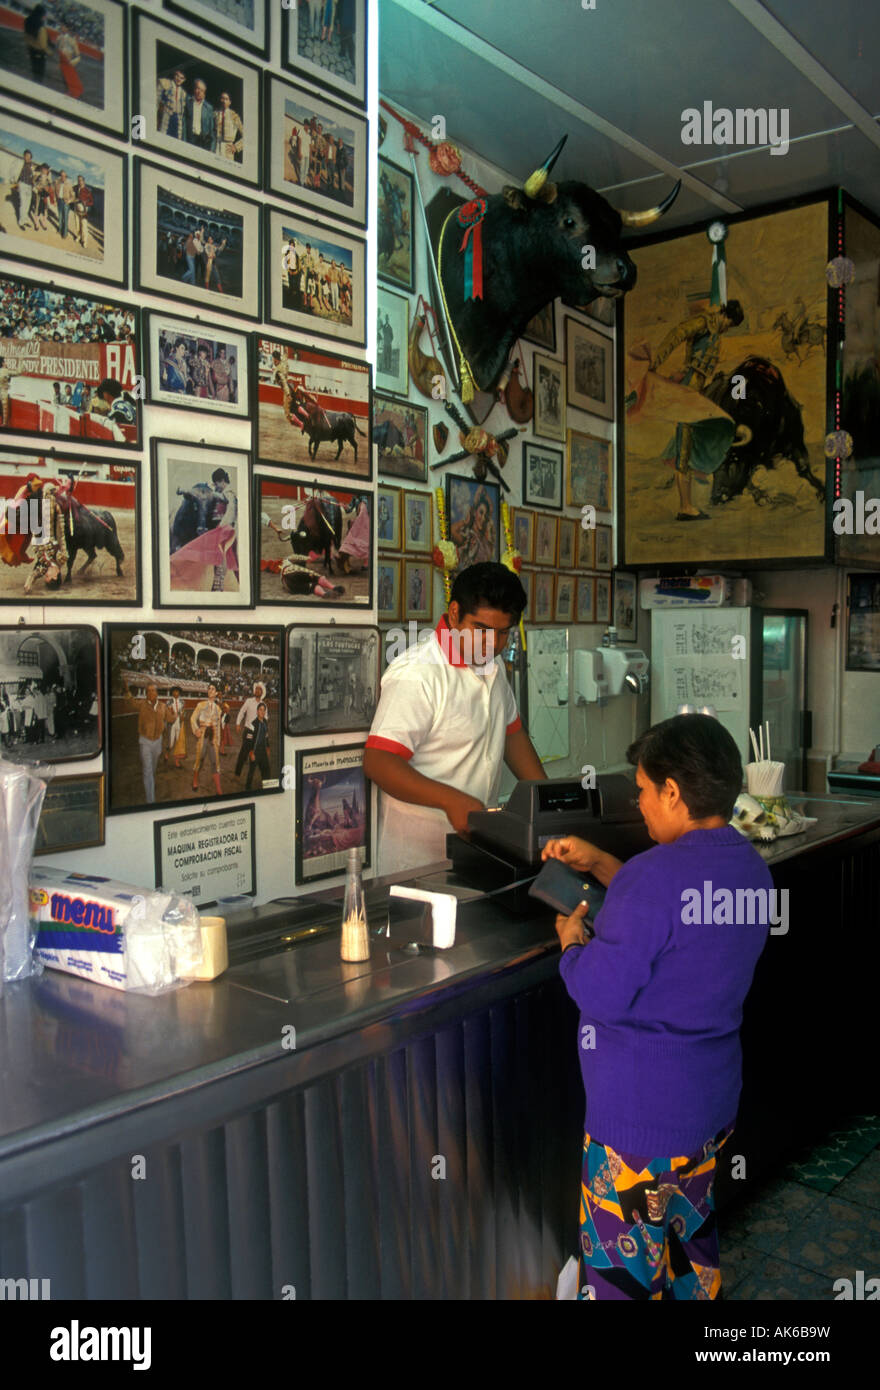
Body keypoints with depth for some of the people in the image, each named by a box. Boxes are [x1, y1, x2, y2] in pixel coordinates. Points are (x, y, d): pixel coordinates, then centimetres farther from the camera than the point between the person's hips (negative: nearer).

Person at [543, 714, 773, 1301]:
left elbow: (600, 995, -25)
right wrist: (600, 864, 11)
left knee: (622, 1263, 9)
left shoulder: (654, 876, -27)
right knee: (692, 1236, 27)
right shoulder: (749, 867, 1)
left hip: (641, 1113, -8)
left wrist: (571, 944, -6)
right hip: (713, 1099, 9)